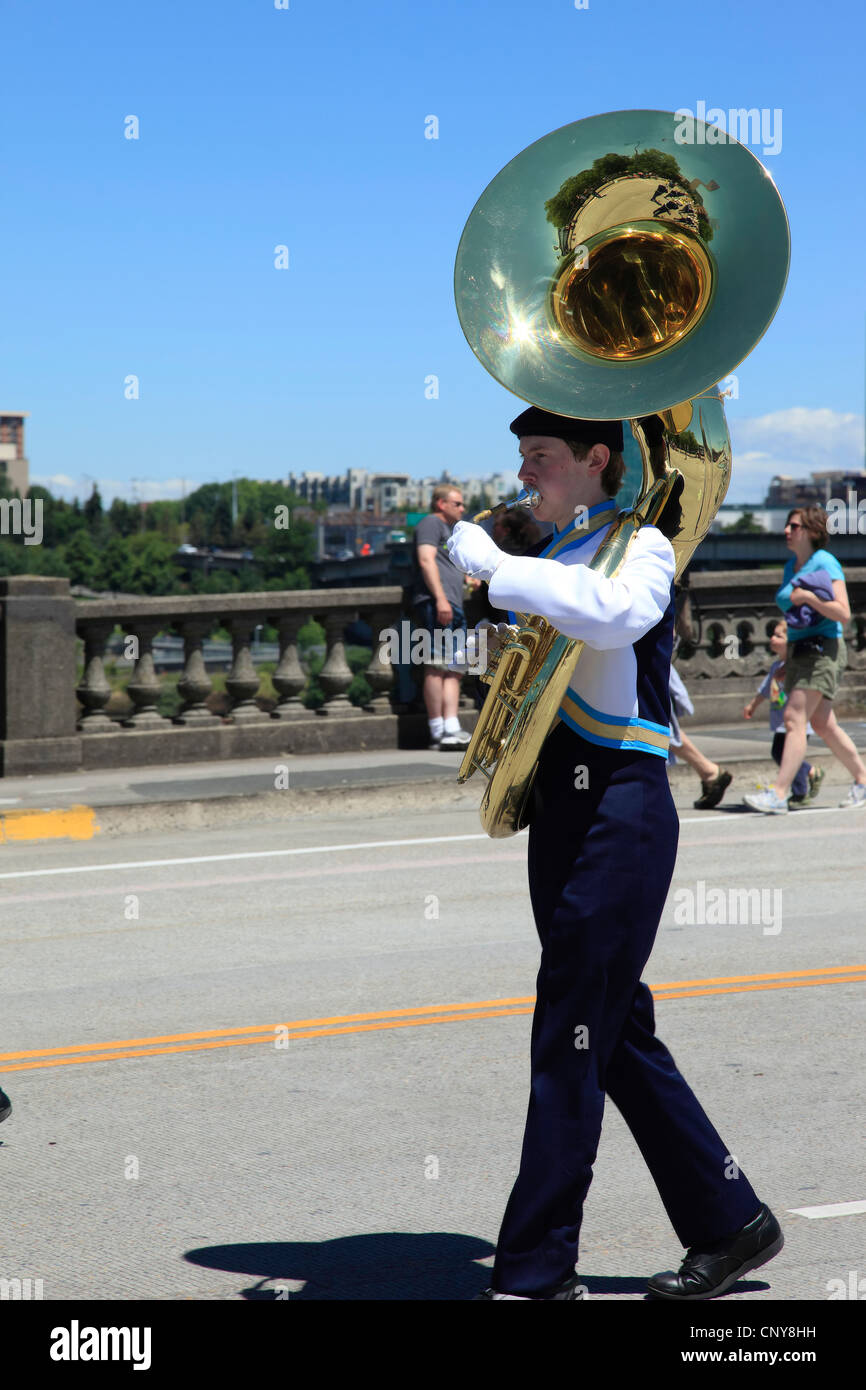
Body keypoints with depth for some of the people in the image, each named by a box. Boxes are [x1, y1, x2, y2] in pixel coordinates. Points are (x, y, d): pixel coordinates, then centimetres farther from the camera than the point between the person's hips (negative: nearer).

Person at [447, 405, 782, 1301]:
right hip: (559, 811, 9)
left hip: (619, 806, -9)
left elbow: (613, 614, -31)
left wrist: (492, 564, -25)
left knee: (570, 1039, -8)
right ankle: (729, 1224, 24)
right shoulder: (551, 554, 17)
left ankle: (534, 1273, -3)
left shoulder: (641, 546, -7)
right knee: (617, 1034, 13)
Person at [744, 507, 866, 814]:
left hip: (823, 648, -9)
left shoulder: (826, 564, -9)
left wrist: (809, 597, -25)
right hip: (798, 649, 9)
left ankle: (778, 793, -23)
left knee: (794, 718, -17)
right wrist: (787, 663, 24)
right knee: (823, 725, 11)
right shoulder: (791, 567, 15)